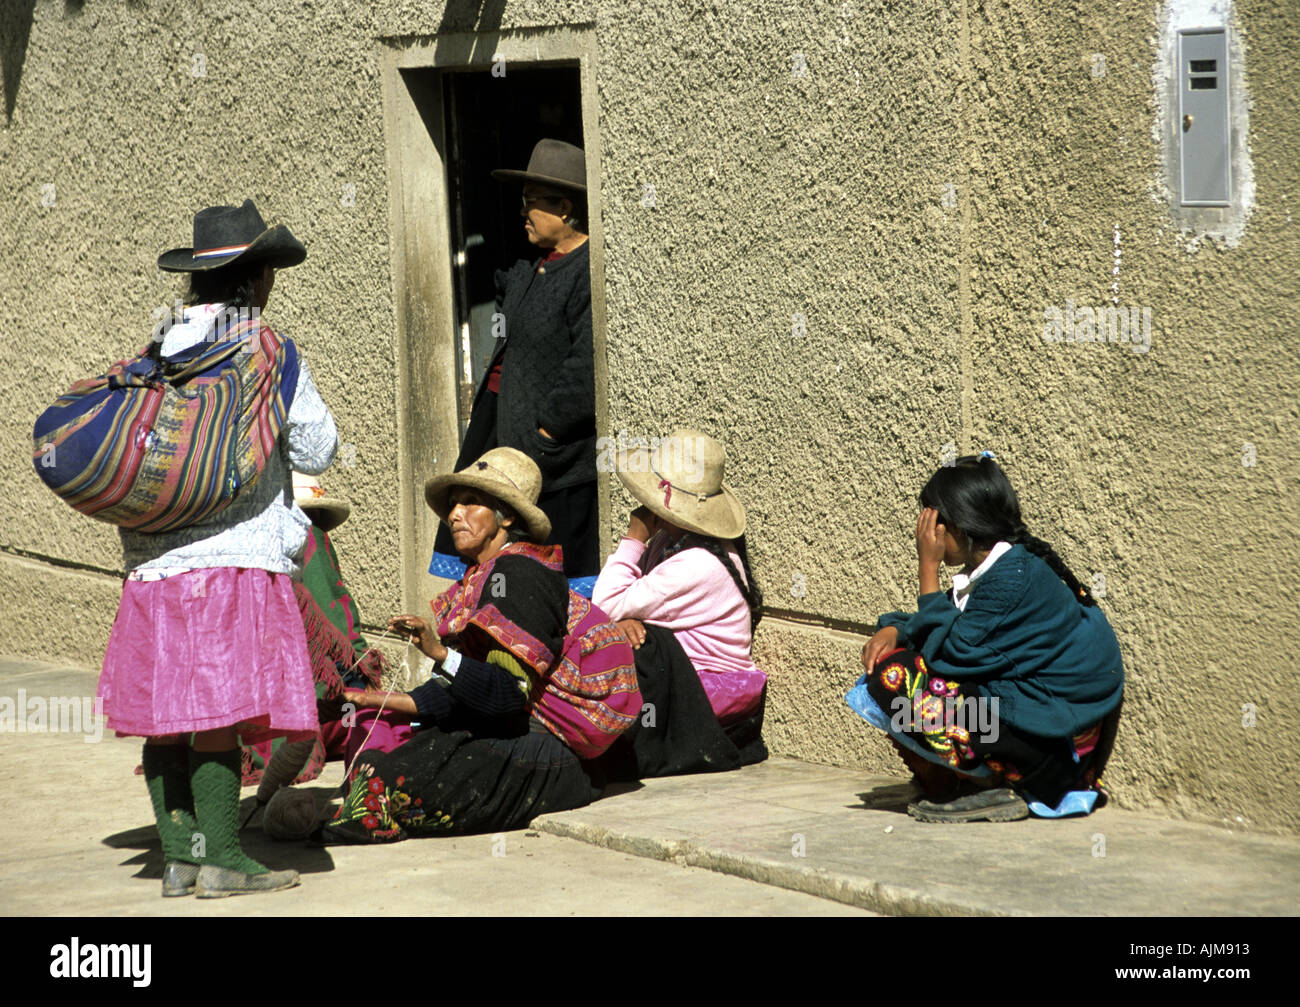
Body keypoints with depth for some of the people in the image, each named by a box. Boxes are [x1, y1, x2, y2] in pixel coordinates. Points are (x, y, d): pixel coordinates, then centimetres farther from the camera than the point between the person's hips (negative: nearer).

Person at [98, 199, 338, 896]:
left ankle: (178, 856, 12)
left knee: (167, 713, 8)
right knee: (220, 711, -6)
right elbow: (315, 450, 2)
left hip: (155, 563, 6)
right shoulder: (267, 349, -3)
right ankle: (220, 857, -7)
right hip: (235, 557, -6)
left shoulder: (158, 350, 12)